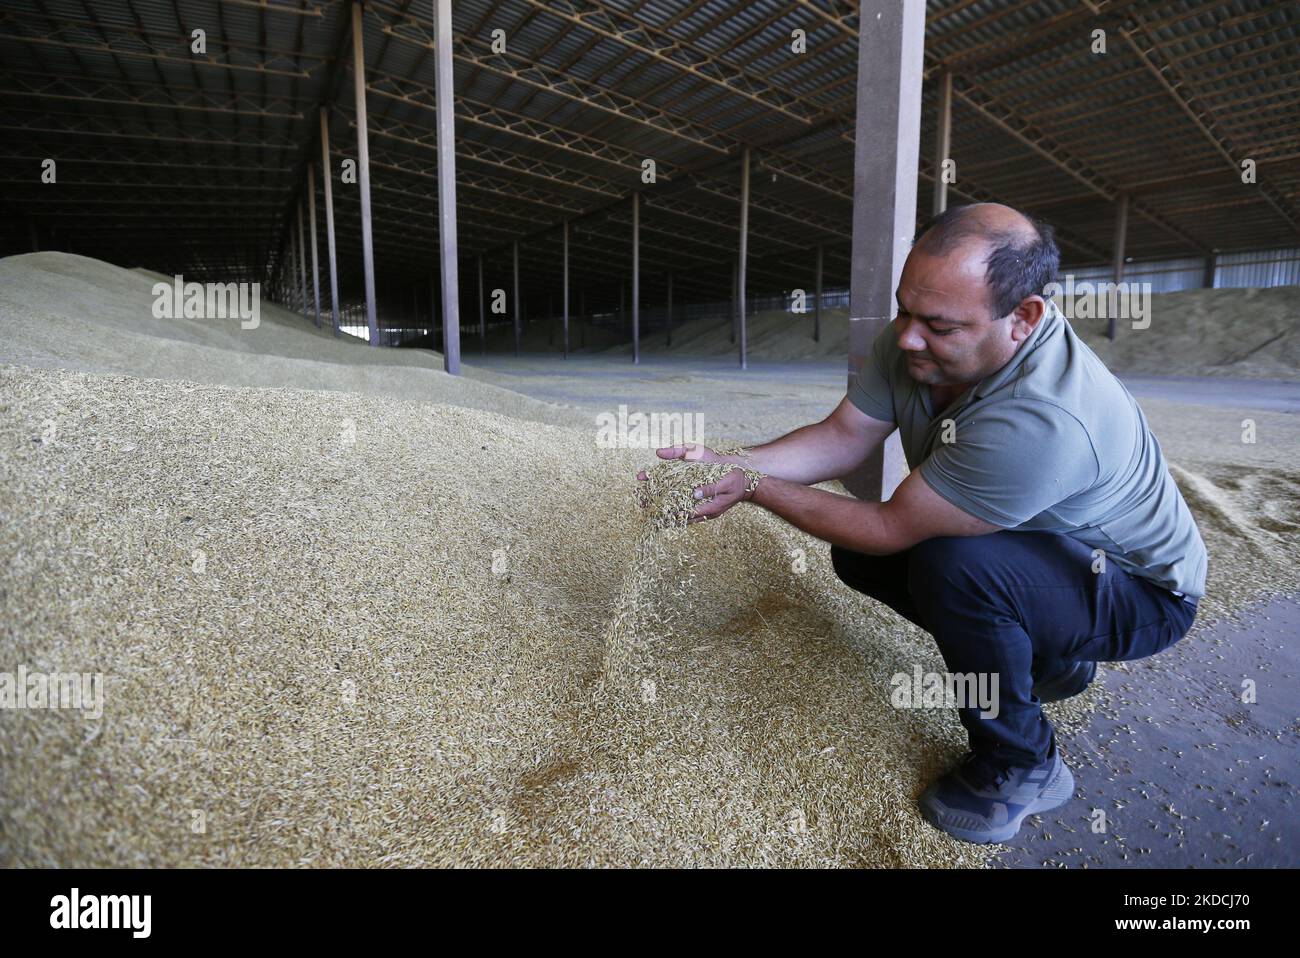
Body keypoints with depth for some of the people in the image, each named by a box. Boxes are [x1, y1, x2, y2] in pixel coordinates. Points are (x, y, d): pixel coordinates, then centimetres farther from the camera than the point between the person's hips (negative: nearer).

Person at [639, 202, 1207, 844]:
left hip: (1143, 590, -8)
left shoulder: (1044, 419, -40)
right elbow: (843, 436, -11)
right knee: (856, 556, 2)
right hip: (1030, 545, 8)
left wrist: (754, 489, -26)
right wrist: (728, 464, -23)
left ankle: (1022, 766, -7)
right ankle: (1047, 659, 17)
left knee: (954, 563, -35)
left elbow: (890, 528, -32)